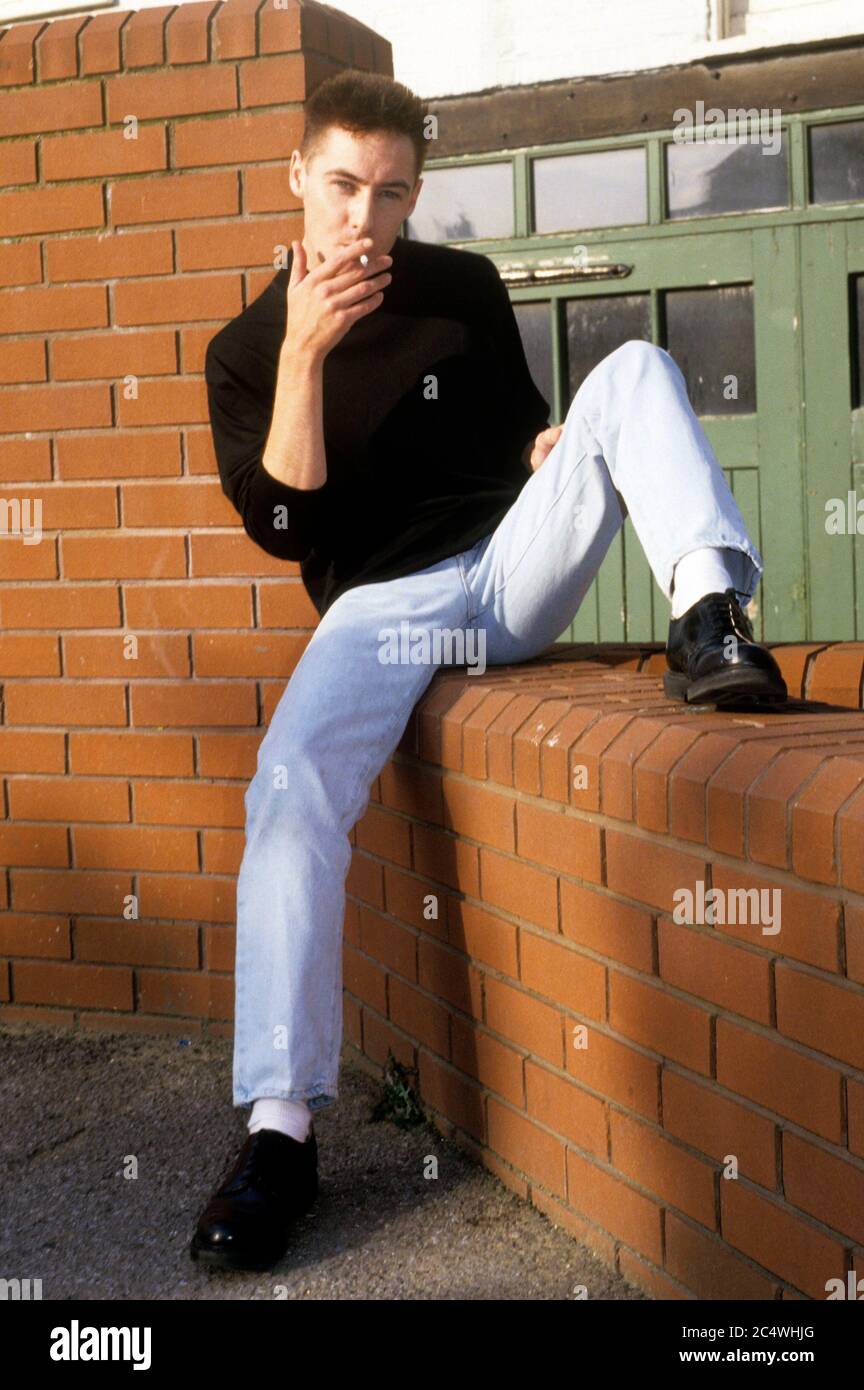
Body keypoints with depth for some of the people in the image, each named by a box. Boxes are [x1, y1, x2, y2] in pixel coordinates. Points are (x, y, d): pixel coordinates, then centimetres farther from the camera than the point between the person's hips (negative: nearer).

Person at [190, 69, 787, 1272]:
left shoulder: (466, 289, 9)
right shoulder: (247, 348, 3)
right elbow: (282, 528, -8)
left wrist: (564, 448, -3)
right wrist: (304, 354, -18)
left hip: (513, 565, 2)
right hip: (378, 606, -2)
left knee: (633, 367, -16)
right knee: (291, 788, -31)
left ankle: (708, 619, -38)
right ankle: (280, 1128, -28)